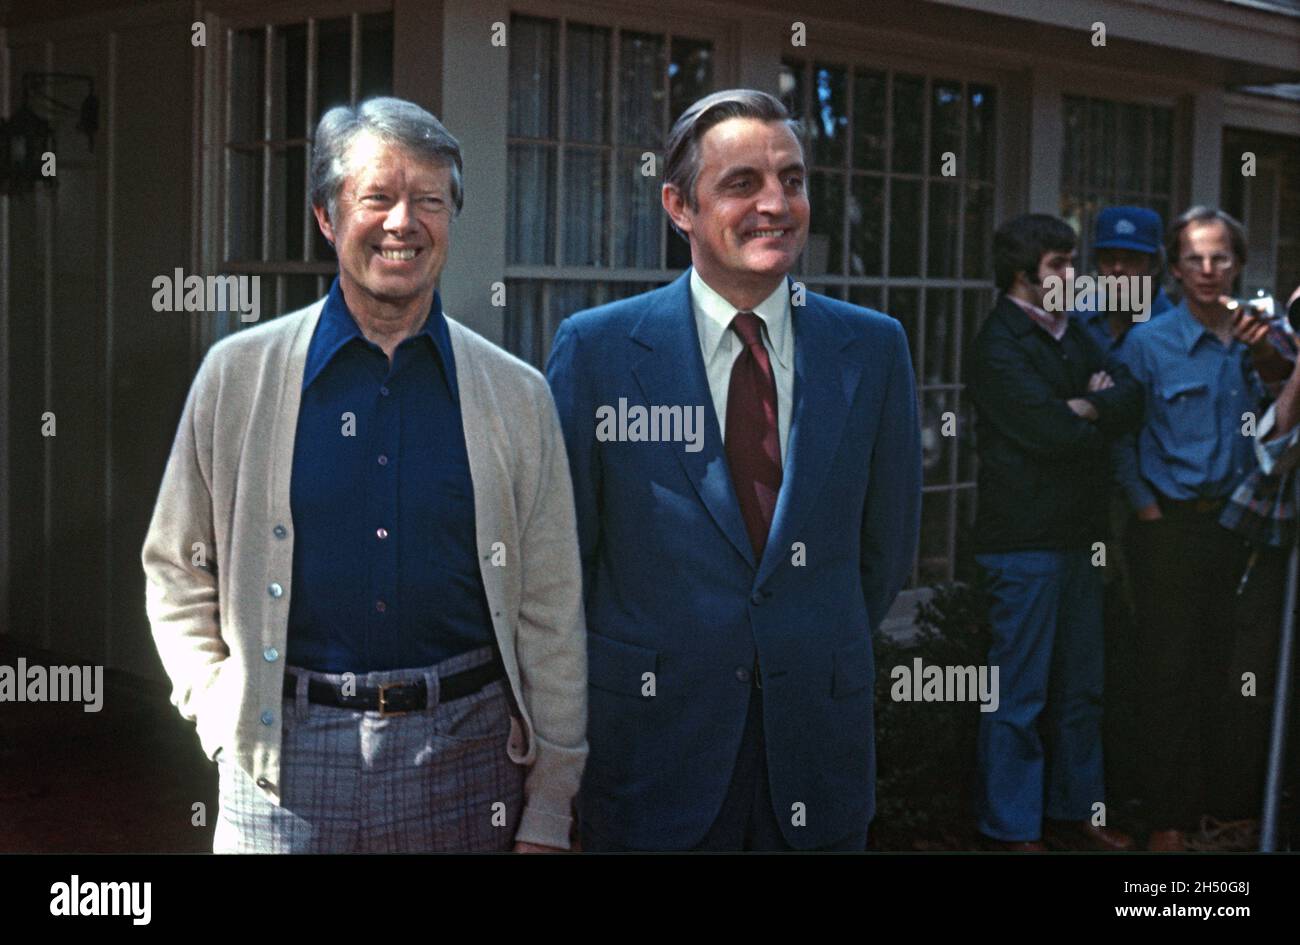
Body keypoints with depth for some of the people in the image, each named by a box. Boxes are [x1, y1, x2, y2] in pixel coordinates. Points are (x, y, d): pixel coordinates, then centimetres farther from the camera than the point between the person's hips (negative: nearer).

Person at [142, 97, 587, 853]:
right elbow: (178, 575, 9)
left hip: (465, 759, 1)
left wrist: (548, 818, -1)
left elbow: (552, 617, 2)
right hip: (285, 760, 0)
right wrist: (222, 713, -4)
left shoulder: (517, 395, 2)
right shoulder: (237, 374, 2)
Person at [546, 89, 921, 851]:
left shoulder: (874, 348, 1)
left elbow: (888, 544, 8)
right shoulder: (596, 349, -6)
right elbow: (563, 547, 0)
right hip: (653, 742, -2)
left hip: (818, 750, 2)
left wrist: (824, 660, 10)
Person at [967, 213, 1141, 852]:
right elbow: (1052, 431, -21)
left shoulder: (1068, 333, 15)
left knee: (1081, 688, 15)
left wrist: (1089, 407, -15)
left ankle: (1074, 812, 26)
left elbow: (1130, 398, 4)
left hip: (1078, 535, 9)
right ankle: (1009, 829, 8)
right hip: (1026, 541, -8)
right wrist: (1103, 424, -2)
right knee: (1020, 695, -2)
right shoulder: (1000, 345, -11)